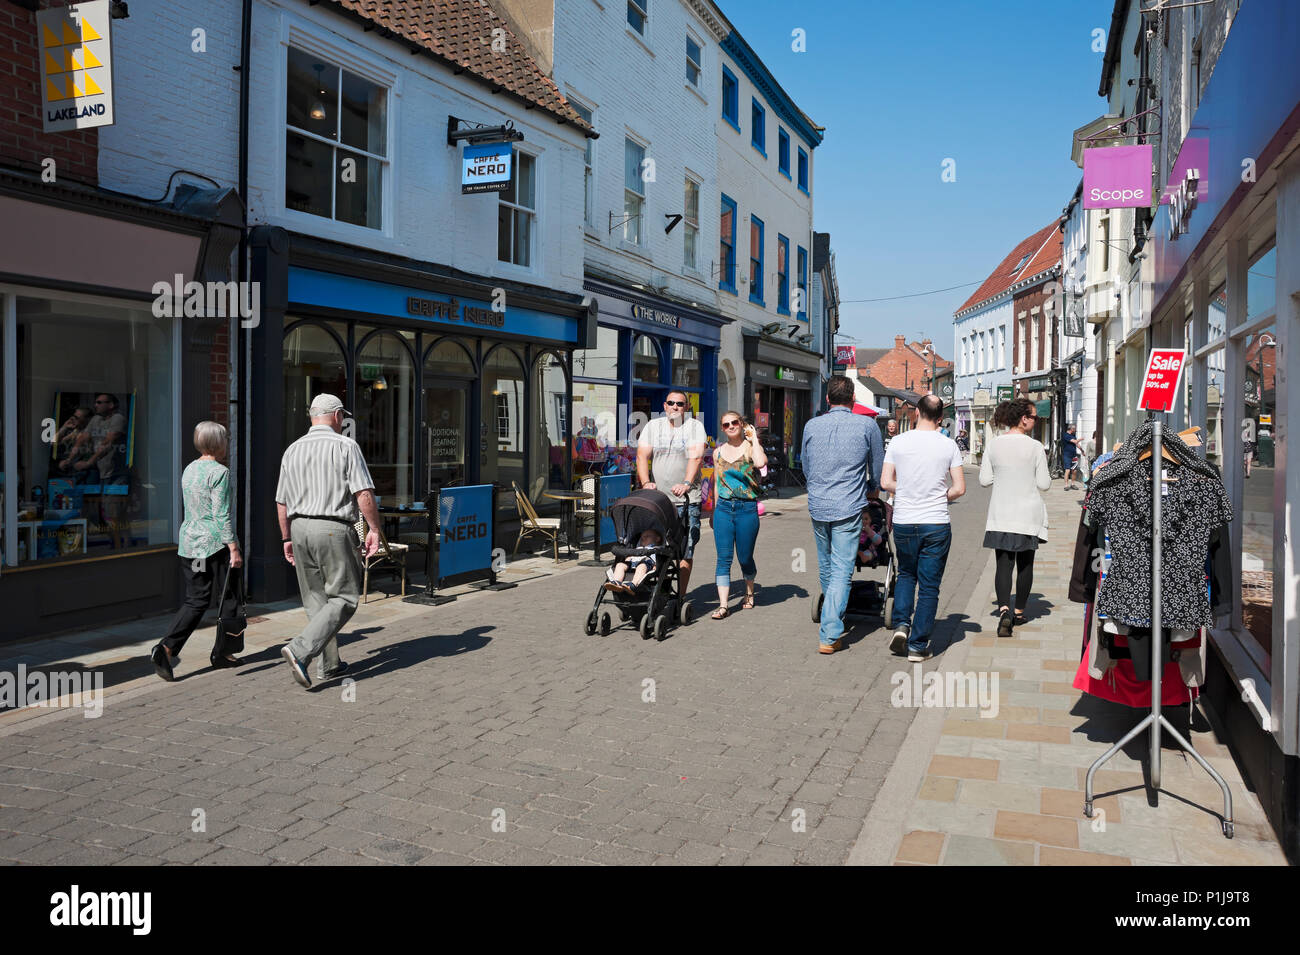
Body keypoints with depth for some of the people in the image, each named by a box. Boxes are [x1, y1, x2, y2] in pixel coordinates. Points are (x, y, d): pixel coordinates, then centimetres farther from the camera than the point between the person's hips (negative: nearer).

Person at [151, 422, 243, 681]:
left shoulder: (189, 470, 13)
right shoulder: (219, 472, -13)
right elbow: (222, 514, -18)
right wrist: (234, 548, -17)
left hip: (189, 542, 8)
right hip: (215, 543, -8)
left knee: (196, 600, 9)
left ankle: (166, 647, -7)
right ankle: (221, 652, 16)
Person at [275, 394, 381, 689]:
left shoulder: (292, 450, 12)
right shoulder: (345, 446, -5)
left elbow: (282, 501, 15)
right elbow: (364, 494, -13)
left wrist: (286, 538, 23)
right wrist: (374, 529, -6)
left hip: (300, 528, 7)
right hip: (333, 530, -6)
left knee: (316, 599, 13)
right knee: (344, 598, 1)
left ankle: (329, 664, 19)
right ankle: (300, 649, -14)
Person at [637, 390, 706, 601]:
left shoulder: (695, 426, 6)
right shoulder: (653, 426, 14)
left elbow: (695, 457, -8)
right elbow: (642, 456, 4)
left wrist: (686, 484, -22)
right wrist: (645, 482, -12)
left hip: (687, 498, -2)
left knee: (686, 549, -4)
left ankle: (681, 595, 1)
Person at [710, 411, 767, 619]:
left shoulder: (750, 447, -2)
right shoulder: (718, 451, 11)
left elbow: (760, 463, -26)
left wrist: (753, 439, -13)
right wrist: (713, 511, 19)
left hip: (747, 508, -3)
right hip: (723, 508, 3)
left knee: (745, 558, 7)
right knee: (723, 558, -5)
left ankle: (749, 593, 34)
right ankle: (723, 605, -5)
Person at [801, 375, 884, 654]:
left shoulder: (811, 426, 5)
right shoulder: (867, 426, -3)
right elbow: (878, 470, 9)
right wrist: (870, 489, 29)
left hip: (817, 506, 4)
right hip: (848, 509, -3)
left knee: (825, 568, 19)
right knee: (842, 571, -3)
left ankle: (833, 621, 39)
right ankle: (830, 635, -9)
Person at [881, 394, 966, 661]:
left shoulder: (897, 442, -4)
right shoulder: (949, 445, -4)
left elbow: (886, 483, -5)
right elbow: (959, 489, -4)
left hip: (903, 523, 1)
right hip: (937, 524, -1)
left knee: (906, 574, 23)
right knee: (929, 585, 7)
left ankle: (901, 624, 7)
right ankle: (918, 646, 9)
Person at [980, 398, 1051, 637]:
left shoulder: (993, 445, -2)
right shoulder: (1035, 447, -10)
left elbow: (985, 480, 1)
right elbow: (1044, 484, -6)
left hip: (1001, 515, 2)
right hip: (1028, 514, -1)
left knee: (1003, 563, 1)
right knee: (1025, 564, 13)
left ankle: (1004, 609, -18)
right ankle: (1019, 612, 23)